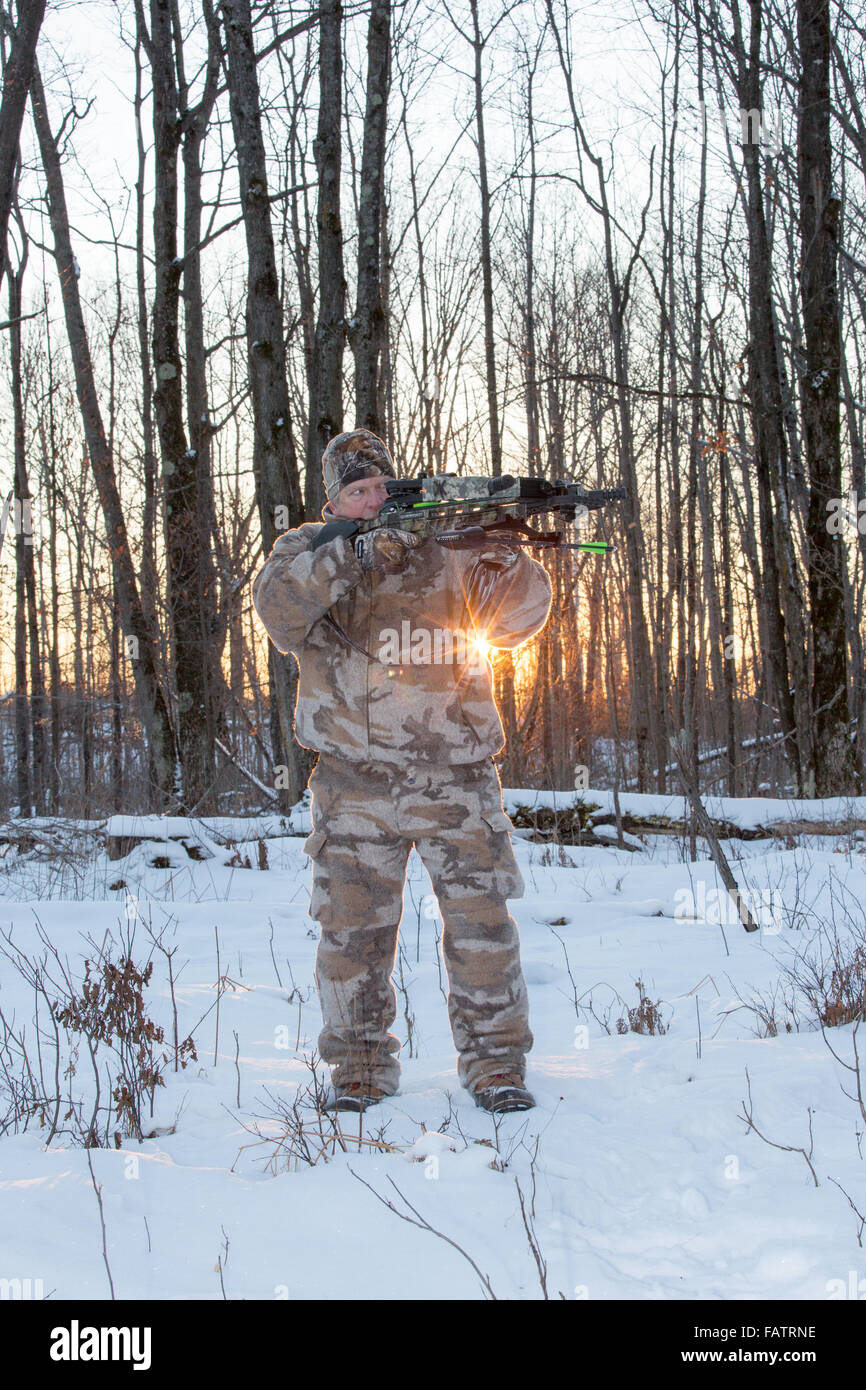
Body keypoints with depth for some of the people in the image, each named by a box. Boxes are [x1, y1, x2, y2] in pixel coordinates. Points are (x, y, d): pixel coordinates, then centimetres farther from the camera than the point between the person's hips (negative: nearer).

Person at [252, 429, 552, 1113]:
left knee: (482, 920, 0)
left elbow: (516, 618, 3)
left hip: (458, 776, 0)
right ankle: (361, 1064, 18)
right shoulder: (310, 549, 9)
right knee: (353, 926, 4)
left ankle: (496, 1060, 11)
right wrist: (354, 552, -23)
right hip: (358, 780, 0)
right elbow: (279, 604, -13)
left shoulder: (448, 545, 9)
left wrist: (510, 564, -17)